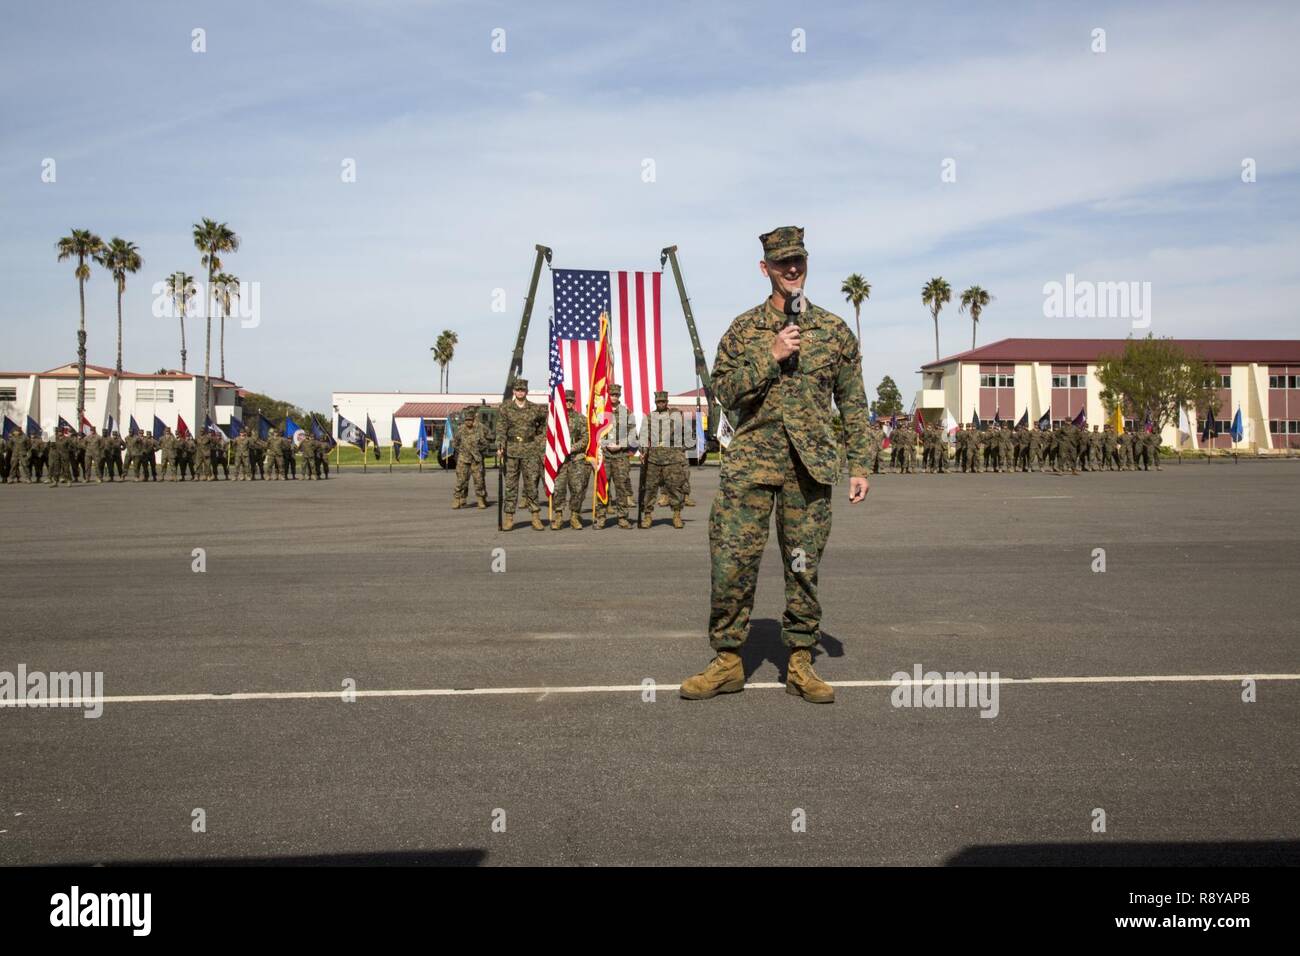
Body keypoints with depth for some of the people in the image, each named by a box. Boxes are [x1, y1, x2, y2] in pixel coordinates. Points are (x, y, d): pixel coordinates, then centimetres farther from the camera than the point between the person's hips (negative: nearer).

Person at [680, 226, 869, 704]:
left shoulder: (835, 330, 9)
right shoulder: (743, 329, 8)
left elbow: (853, 404, 9)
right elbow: (726, 390, 0)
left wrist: (858, 466, 3)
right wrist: (772, 356, -10)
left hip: (811, 465, 1)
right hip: (751, 460, 0)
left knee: (804, 566, 5)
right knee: (731, 561, -4)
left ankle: (800, 662, 16)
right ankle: (728, 660, 8)